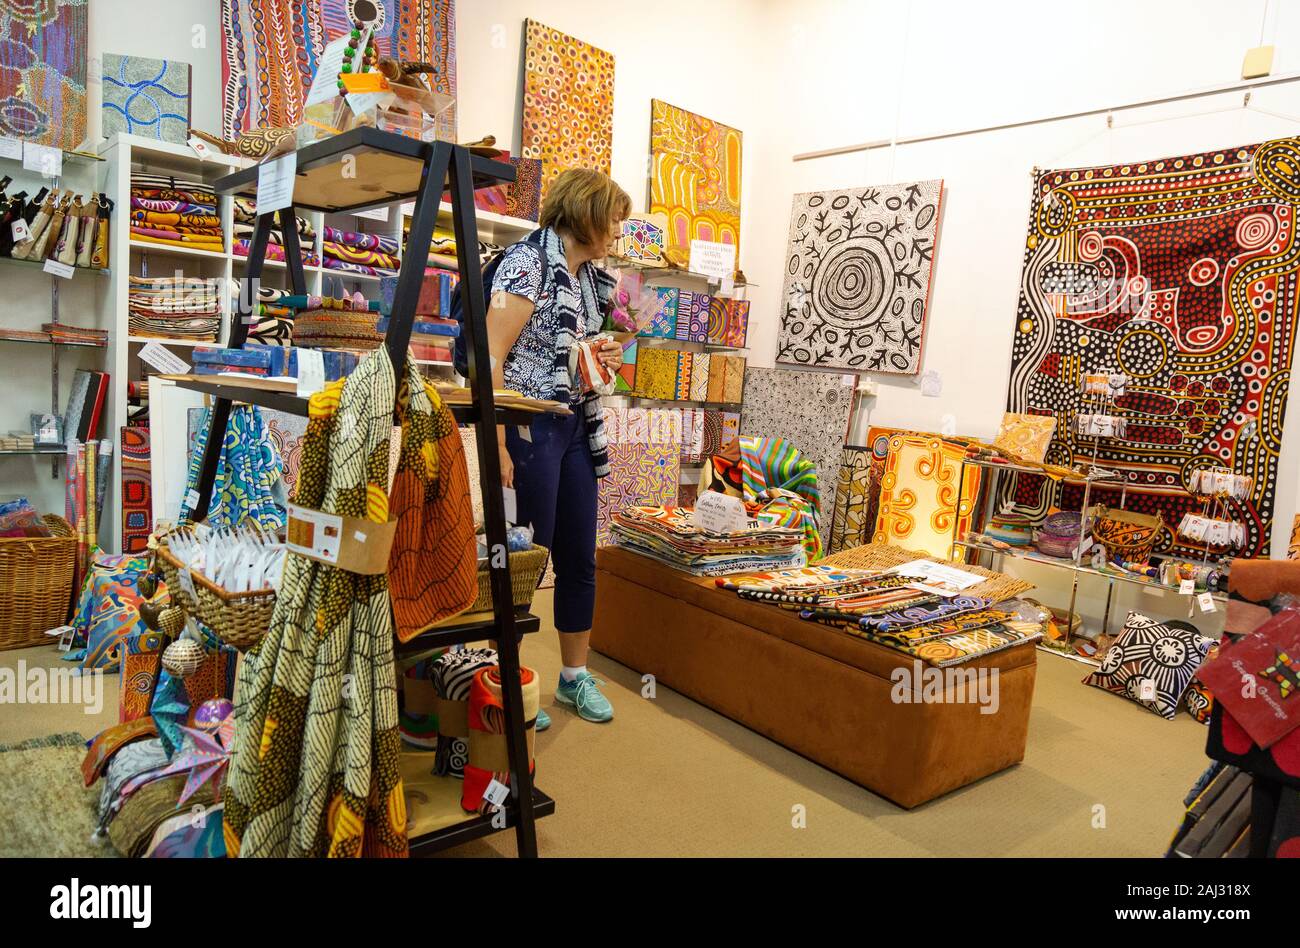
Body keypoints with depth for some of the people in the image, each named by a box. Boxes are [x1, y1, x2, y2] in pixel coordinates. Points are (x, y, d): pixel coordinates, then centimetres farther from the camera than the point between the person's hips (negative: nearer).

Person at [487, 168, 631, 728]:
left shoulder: (591, 278, 15)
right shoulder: (528, 262, -10)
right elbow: (493, 355, -17)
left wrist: (605, 360, 5)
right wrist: (498, 446, -23)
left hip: (577, 427, 8)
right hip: (530, 426, -8)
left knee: (580, 558, 12)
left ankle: (575, 677, 29)